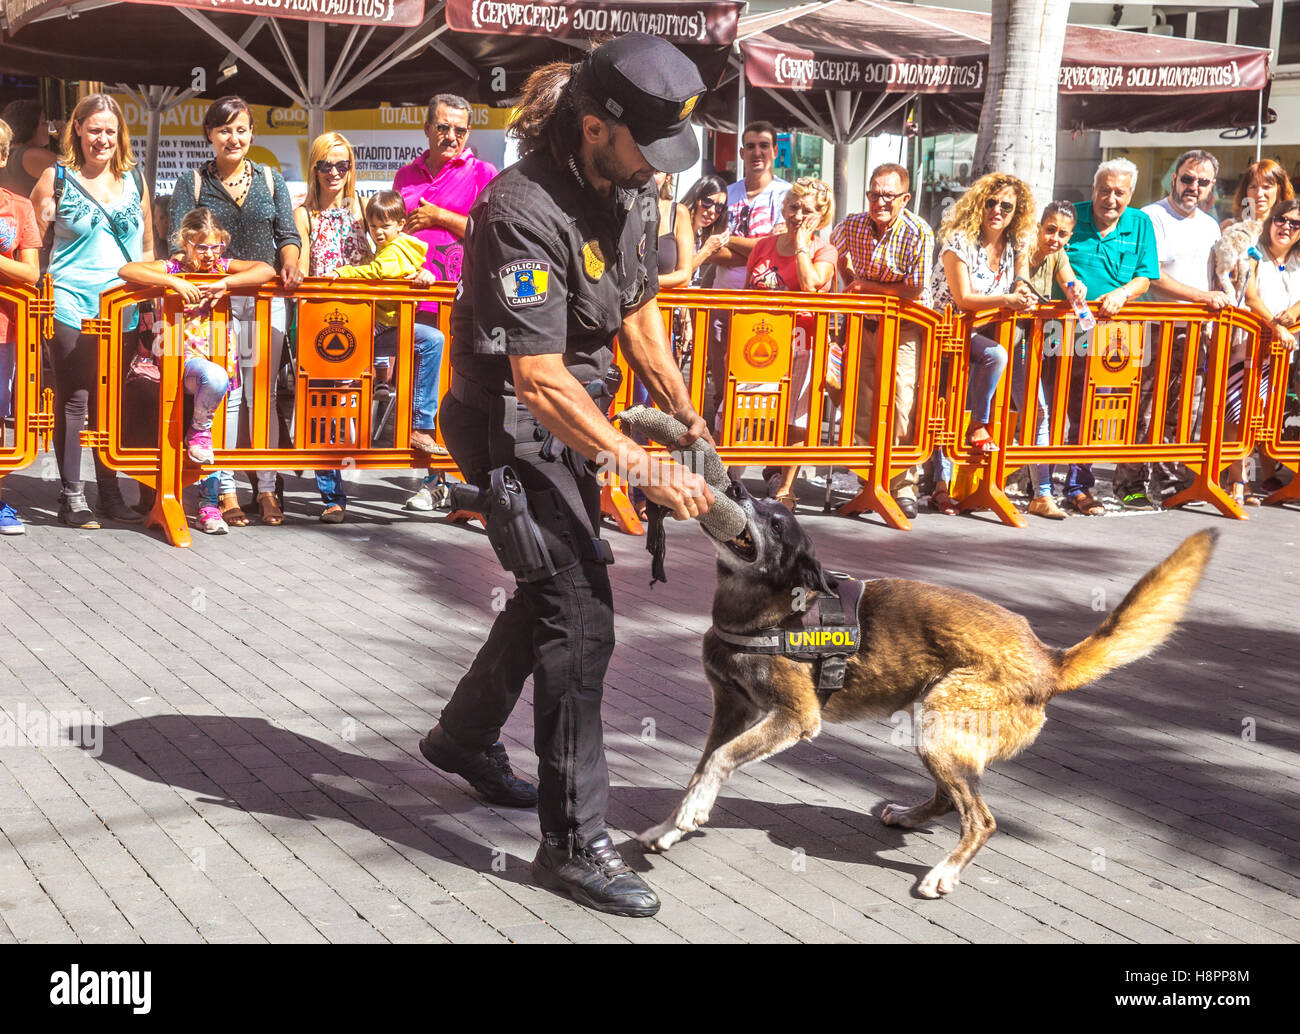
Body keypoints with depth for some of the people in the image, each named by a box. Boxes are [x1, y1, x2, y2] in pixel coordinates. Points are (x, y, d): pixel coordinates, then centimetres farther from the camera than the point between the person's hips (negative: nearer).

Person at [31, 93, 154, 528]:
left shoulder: (134, 178, 10)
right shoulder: (57, 178, 0)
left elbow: (148, 246, 18)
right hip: (71, 307, -3)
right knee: (74, 400, -1)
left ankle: (110, 493, 18)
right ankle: (71, 495, 6)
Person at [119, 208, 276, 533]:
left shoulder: (223, 267, 9)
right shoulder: (171, 268, 1)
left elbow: (266, 270, -5)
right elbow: (126, 271, -14)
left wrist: (225, 283, -17)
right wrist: (175, 282, -23)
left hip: (217, 361, 4)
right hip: (182, 360, -4)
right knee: (214, 378, -36)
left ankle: (208, 505, 12)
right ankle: (197, 431, -8)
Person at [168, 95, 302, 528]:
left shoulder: (271, 180, 12)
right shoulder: (192, 183, 6)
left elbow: (288, 234, 10)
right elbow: (178, 240, -1)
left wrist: (290, 264, -11)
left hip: (266, 299, 2)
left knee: (262, 395, 3)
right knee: (225, 396, -3)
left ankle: (267, 488, 8)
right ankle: (226, 491, 2)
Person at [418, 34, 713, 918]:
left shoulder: (630, 191, -1)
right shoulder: (524, 213, -29)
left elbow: (638, 311, 12)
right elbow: (542, 380, -31)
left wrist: (686, 414, 2)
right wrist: (642, 468, -33)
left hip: (572, 417, 9)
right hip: (516, 424, -9)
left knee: (555, 588, 22)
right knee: (579, 618, -13)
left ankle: (465, 737, 45)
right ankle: (575, 843, -5)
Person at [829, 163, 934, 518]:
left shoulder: (919, 233, -17)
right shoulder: (853, 226, -3)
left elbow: (915, 292, -19)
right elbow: (836, 248, 23)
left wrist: (866, 286, -13)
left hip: (904, 328, -4)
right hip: (863, 324, 4)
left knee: (902, 402, -13)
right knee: (860, 403, 3)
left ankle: (903, 485, -6)